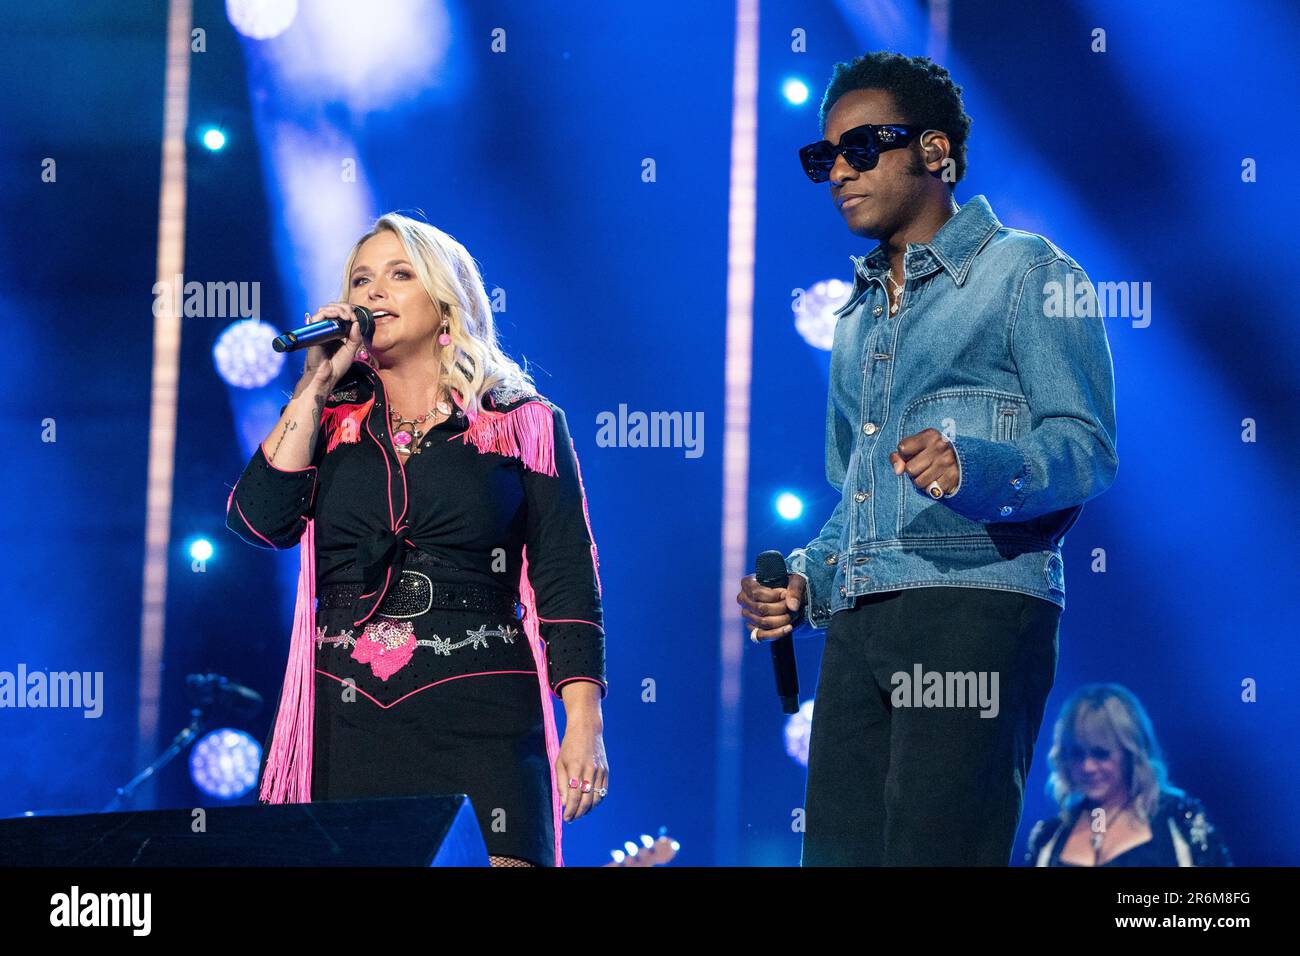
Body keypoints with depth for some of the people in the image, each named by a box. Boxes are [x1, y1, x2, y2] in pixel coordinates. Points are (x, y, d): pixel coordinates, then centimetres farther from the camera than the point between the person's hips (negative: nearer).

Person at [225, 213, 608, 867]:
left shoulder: (525, 425, 7)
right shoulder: (328, 421, 15)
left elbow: (566, 585, 2)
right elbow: (259, 521, -2)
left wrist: (584, 723, -8)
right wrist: (318, 383, 1)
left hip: (480, 720, -2)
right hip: (345, 722, 2)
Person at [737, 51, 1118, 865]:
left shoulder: (1025, 272, 3)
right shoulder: (860, 313, 27)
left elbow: (1087, 447, -8)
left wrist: (976, 468, -26)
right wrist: (807, 584, 12)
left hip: (978, 605, -7)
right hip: (860, 625, 7)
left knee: (936, 850, -14)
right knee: (838, 848, 2)